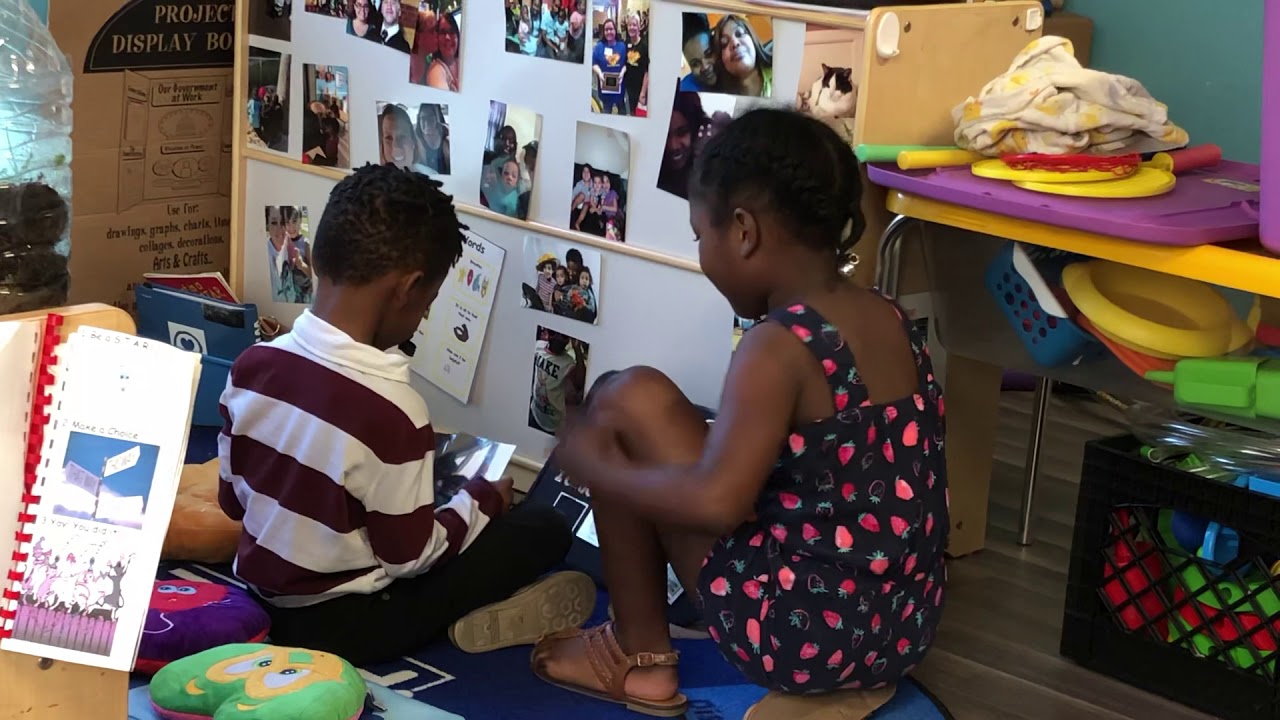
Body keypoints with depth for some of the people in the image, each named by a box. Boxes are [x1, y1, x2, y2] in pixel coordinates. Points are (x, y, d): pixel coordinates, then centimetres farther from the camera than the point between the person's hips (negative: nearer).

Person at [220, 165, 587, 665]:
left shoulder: (251, 366, -9)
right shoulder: (391, 408, -29)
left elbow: (233, 501, 4)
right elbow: (409, 557, -18)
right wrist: (481, 501, -1)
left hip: (259, 602, 7)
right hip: (340, 626, -7)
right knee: (543, 528, 0)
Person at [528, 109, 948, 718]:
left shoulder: (779, 347, -20)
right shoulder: (891, 321, 5)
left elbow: (715, 501, -31)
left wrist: (590, 464, -15)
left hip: (803, 638, -9)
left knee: (625, 401, -1)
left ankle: (640, 656, 10)